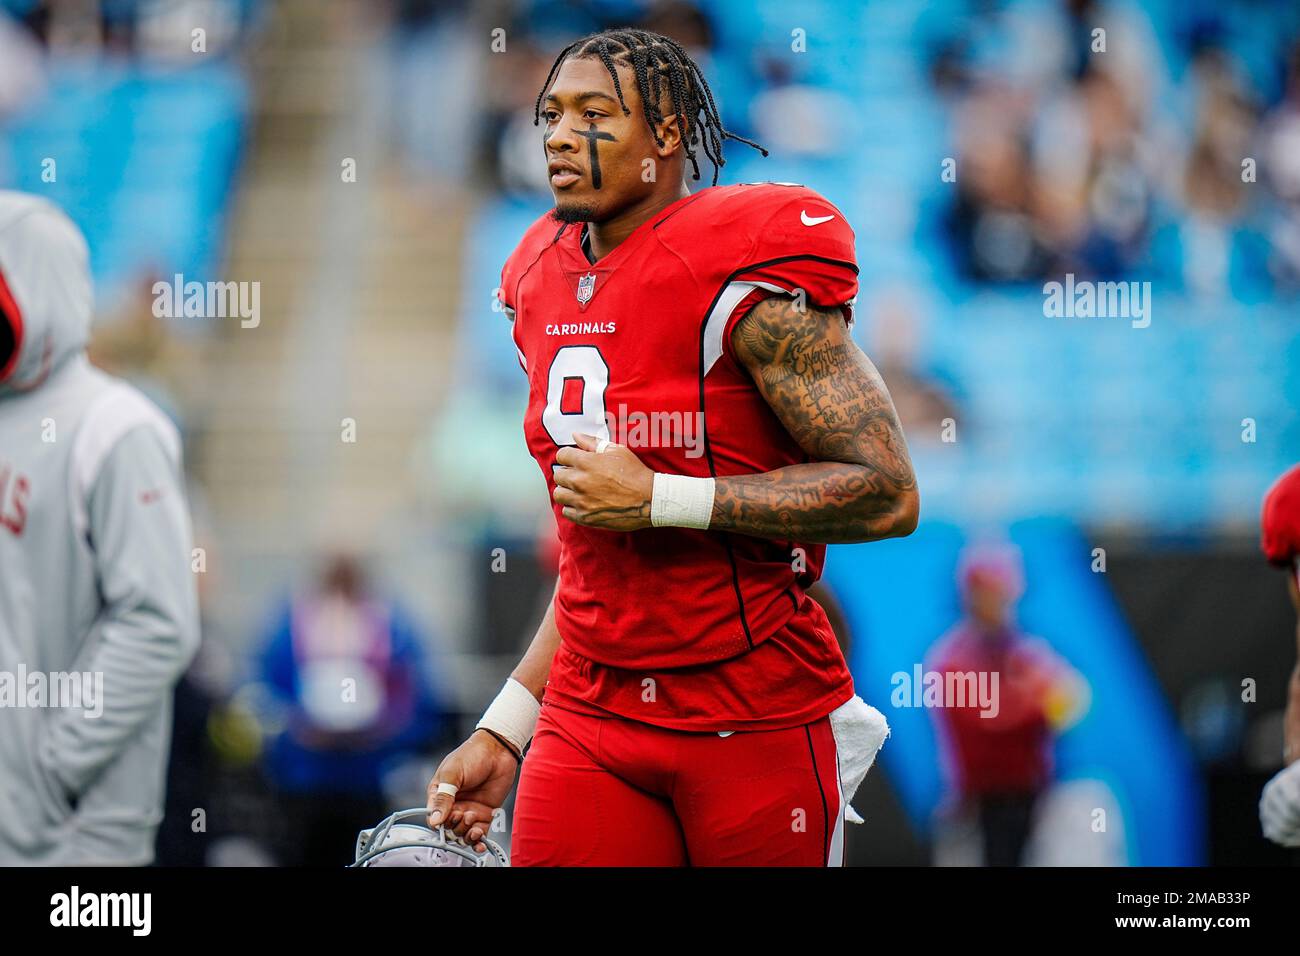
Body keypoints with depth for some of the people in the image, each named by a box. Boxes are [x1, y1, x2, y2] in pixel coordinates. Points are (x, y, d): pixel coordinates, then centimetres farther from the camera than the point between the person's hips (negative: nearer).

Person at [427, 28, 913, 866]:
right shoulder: (547, 285, 11)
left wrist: (659, 497, -19)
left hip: (756, 724, -6)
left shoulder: (743, 281, -12)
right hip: (591, 718, 6)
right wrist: (505, 731, 14)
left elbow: (888, 494, -18)